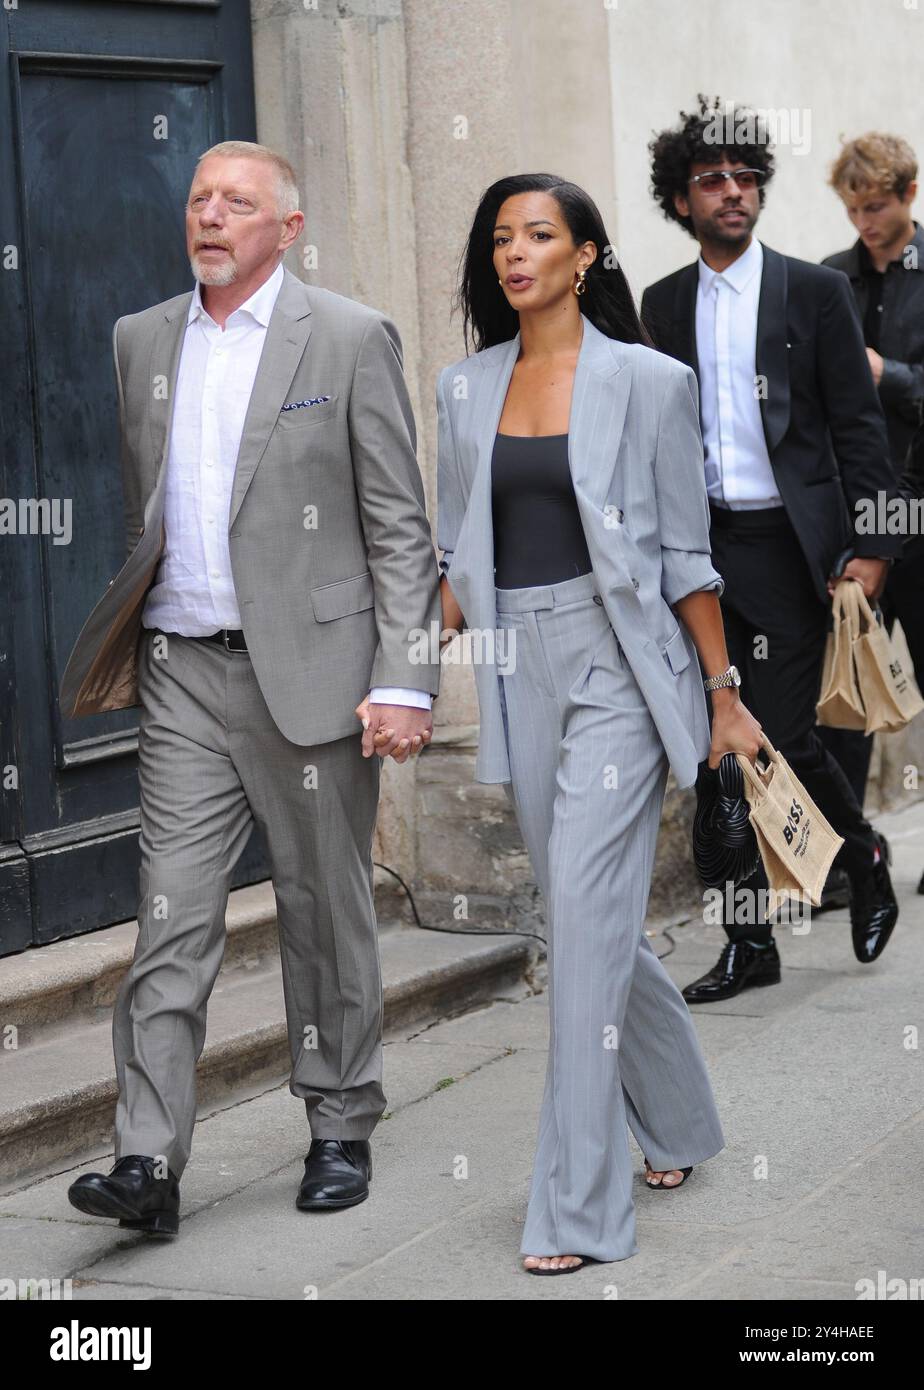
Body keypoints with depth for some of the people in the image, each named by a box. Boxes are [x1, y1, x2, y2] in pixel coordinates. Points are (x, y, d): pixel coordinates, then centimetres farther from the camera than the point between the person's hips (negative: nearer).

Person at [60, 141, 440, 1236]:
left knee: (326, 915, 8)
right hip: (181, 673, 3)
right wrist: (124, 643, 16)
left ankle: (340, 1134, 22)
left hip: (309, 670, -3)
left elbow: (400, 528, -5)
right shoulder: (141, 340, 11)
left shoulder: (350, 339, -3)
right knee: (172, 918, -3)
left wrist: (403, 682, -12)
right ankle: (148, 1163, -4)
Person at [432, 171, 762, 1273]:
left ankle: (579, 1208, -8)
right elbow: (457, 558, 14)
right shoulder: (466, 389, 10)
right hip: (516, 668, 5)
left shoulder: (645, 382, -3)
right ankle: (677, 1120, 34)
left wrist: (724, 695, 0)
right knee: (590, 914, 11)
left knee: (585, 914, -12)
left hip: (617, 663, -5)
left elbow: (684, 554, -1)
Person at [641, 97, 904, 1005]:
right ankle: (750, 942, 13)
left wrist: (871, 547, -8)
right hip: (700, 548, 4)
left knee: (784, 735, -7)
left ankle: (865, 862, 23)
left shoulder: (814, 292, 0)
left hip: (786, 546, -4)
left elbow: (859, 427, -1)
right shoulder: (662, 305, 10)